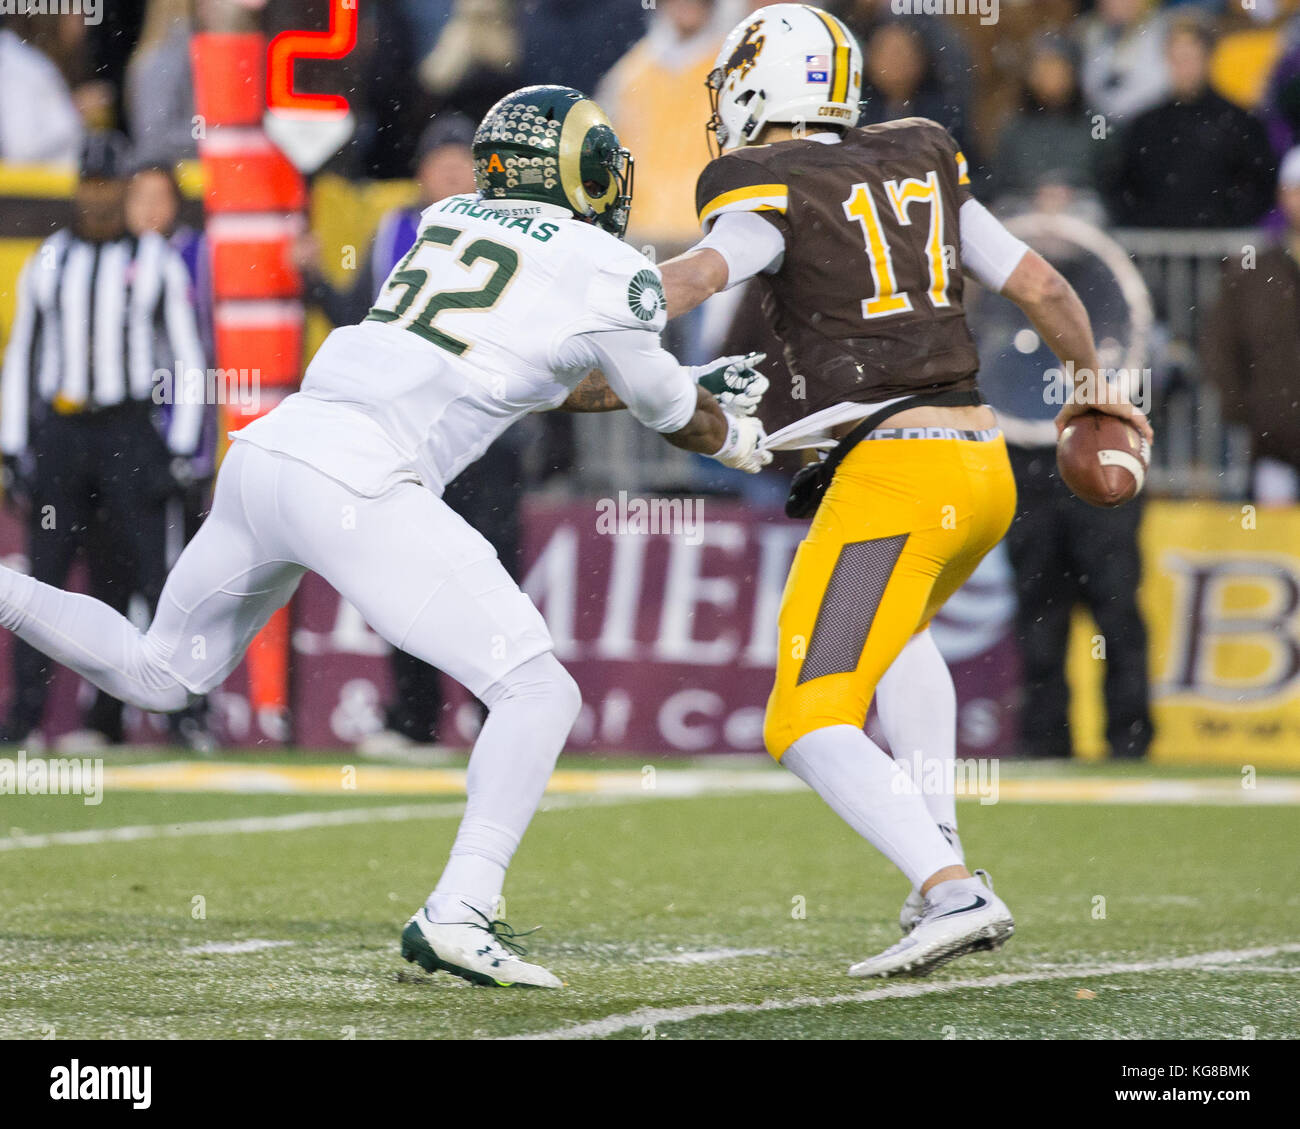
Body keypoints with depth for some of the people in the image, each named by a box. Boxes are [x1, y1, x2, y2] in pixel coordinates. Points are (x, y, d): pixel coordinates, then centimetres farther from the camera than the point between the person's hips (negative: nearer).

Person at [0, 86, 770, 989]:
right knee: (539, 695, -3)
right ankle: (458, 913, -17)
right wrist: (746, 441, 42)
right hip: (355, 491, -7)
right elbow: (676, 418, 21)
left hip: (265, 452, 7)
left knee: (160, 676, 27)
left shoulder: (449, 223, 23)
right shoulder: (610, 277, 4)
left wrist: (697, 384, 43)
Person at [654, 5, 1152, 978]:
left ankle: (952, 894, -25)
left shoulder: (771, 193, -3)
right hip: (986, 468, 7)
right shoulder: (922, 171, 16)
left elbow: (697, 275, -23)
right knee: (895, 629, 35)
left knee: (812, 726, -6)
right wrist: (1096, 384, 37)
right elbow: (1042, 287, 20)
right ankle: (940, 852, 20)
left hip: (893, 472, -7)